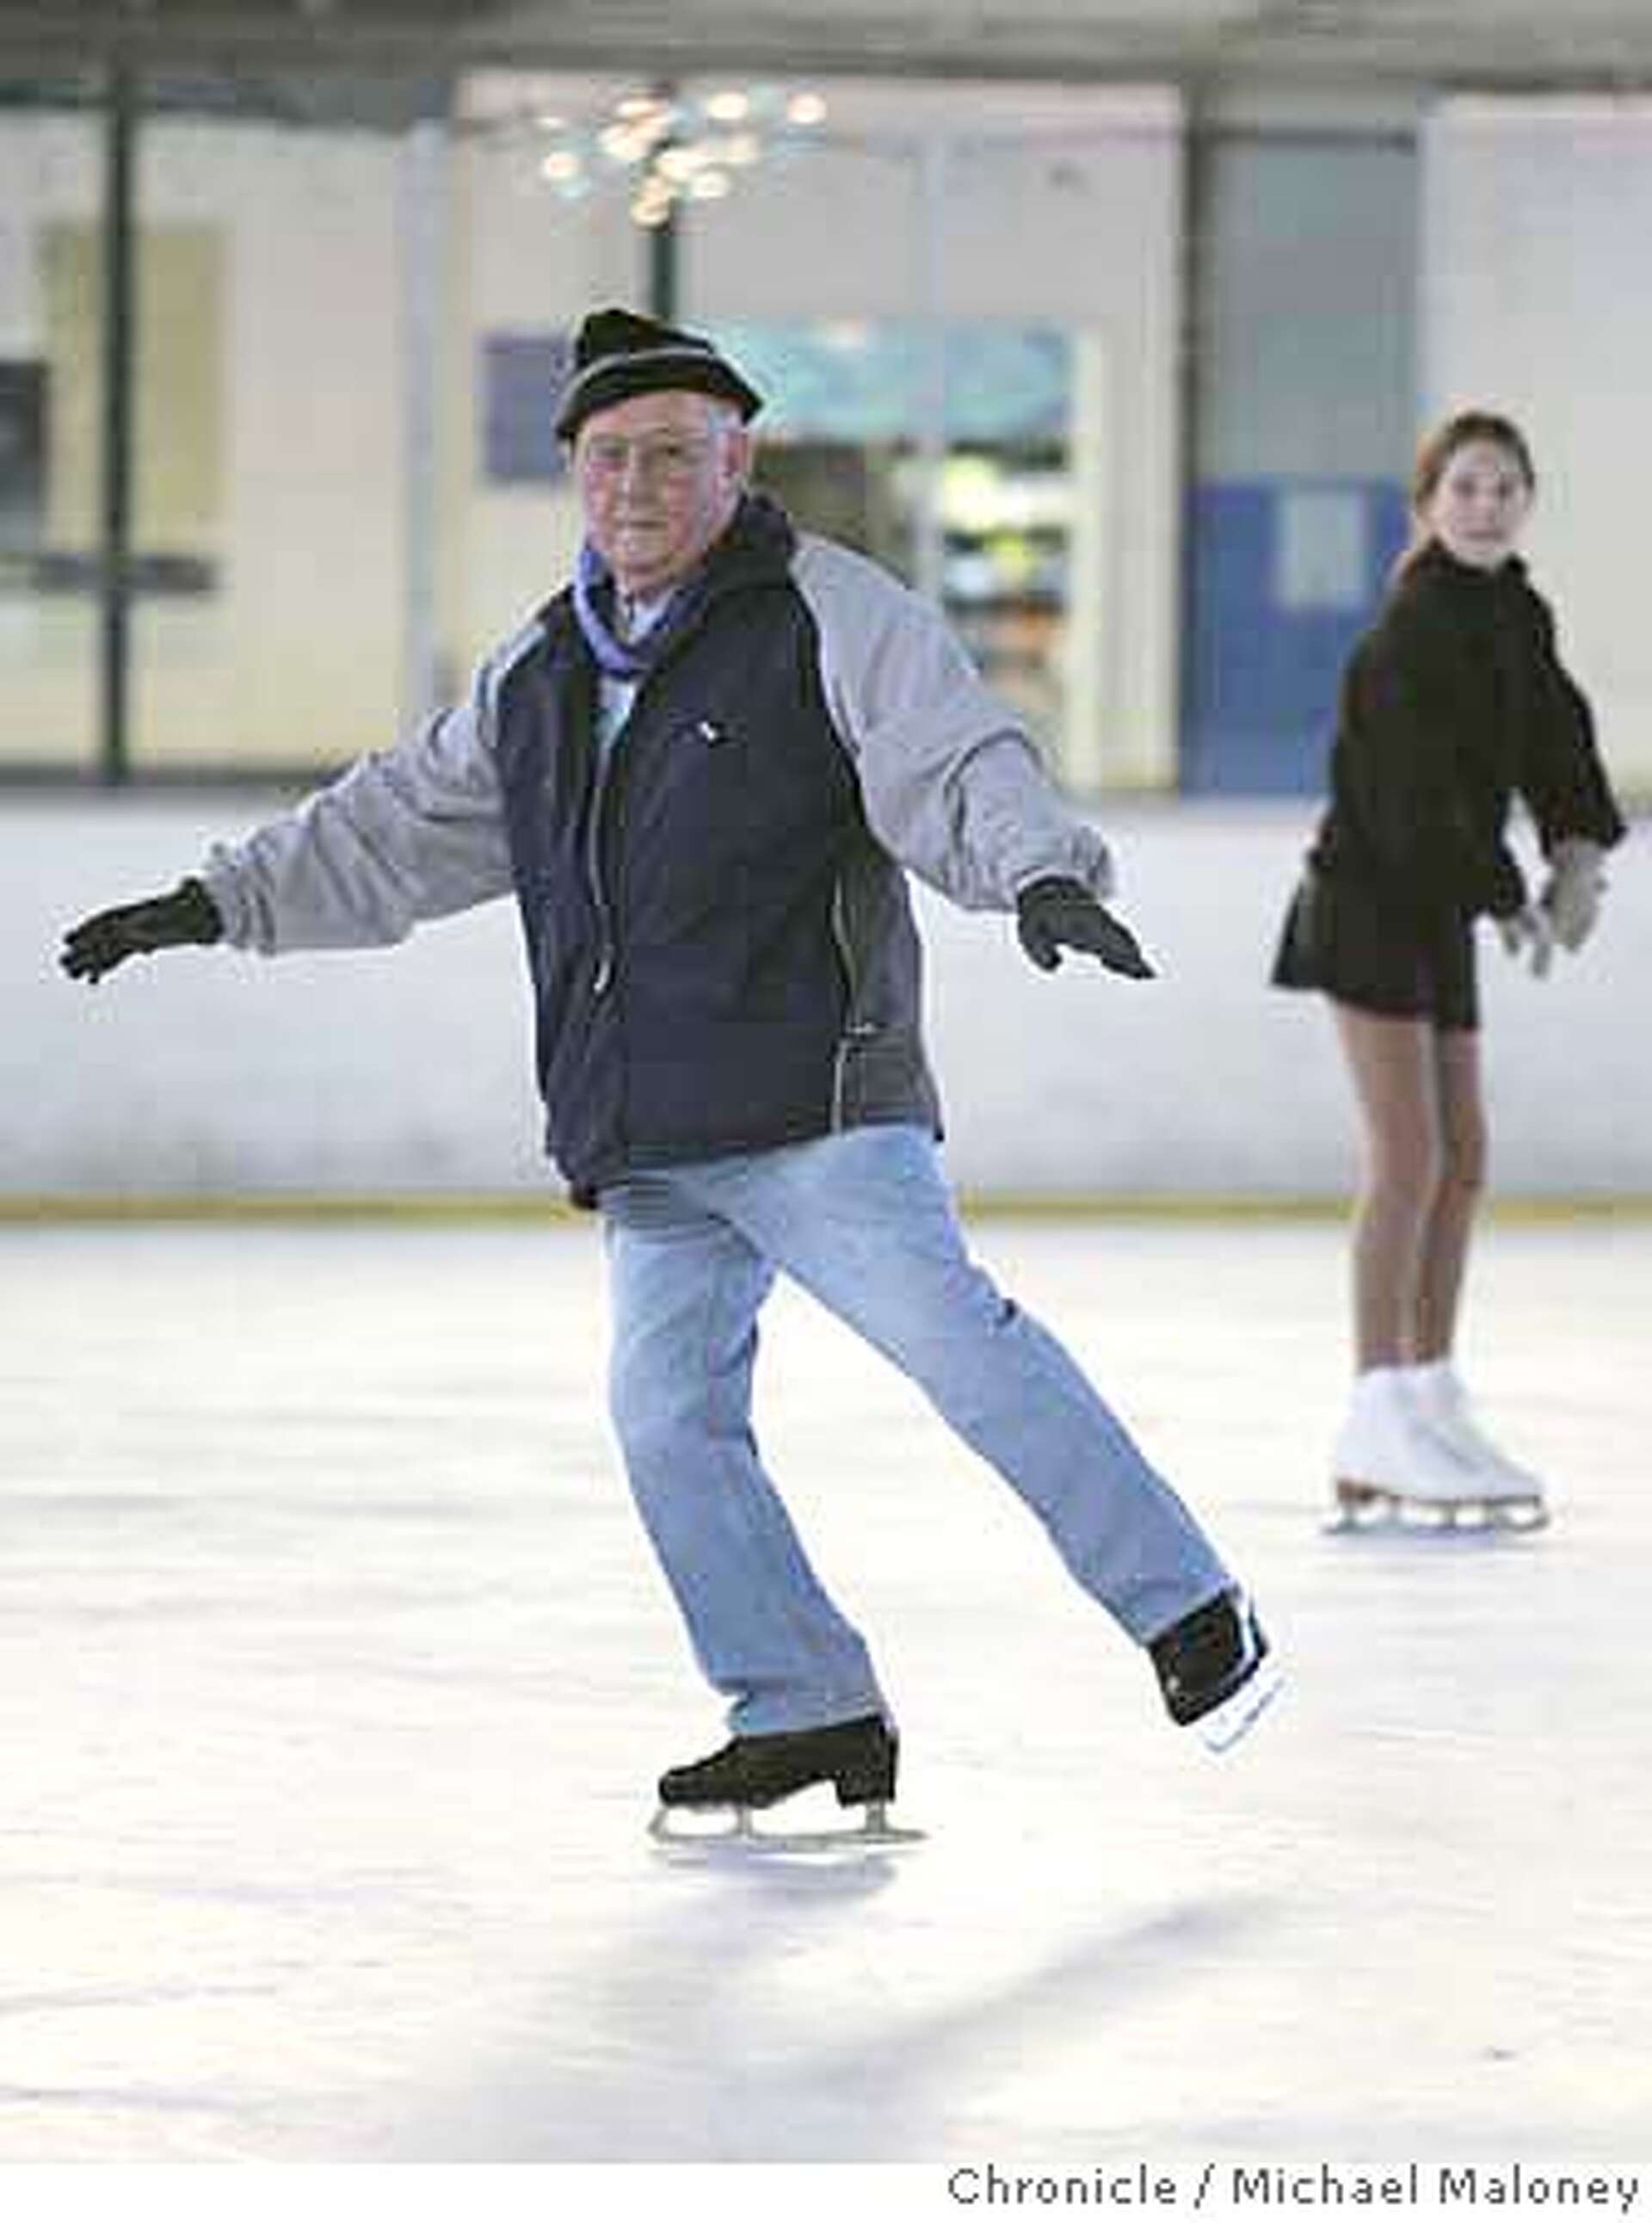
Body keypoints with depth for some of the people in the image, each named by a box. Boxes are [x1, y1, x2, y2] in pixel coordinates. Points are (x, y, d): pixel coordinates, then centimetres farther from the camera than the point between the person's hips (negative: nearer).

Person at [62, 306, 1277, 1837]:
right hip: (646, 1148, 7)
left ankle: (1189, 1611, -10)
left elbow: (961, 768, -16)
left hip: (816, 1104, -7)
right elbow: (397, 833, 28)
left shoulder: (830, 617, -3)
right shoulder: (541, 674, 19)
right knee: (668, 1407, 0)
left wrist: (1042, 876, -35)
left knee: (952, 1337, -18)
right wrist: (216, 905, 24)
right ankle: (806, 1714, 7)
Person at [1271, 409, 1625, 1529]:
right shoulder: (1417, 628, -18)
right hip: (1370, 900, -9)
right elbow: (1425, 793, -20)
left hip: (1440, 911, 9)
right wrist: (1515, 903, -13)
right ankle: (1380, 1425, -12)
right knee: (1410, 1157, -12)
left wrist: (1580, 853, -10)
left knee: (1464, 1159, 11)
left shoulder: (1517, 617, 10)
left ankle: (1432, 1404, 19)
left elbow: (1558, 738, 6)